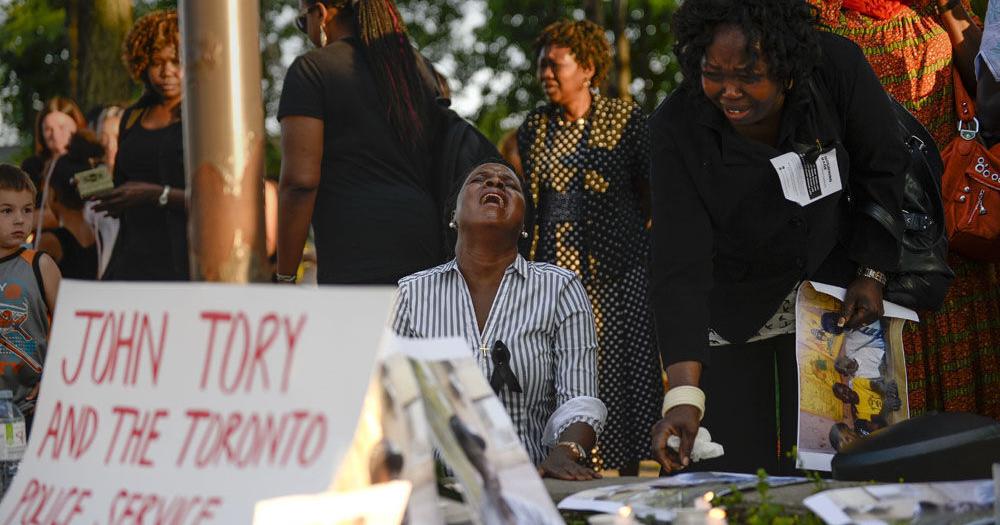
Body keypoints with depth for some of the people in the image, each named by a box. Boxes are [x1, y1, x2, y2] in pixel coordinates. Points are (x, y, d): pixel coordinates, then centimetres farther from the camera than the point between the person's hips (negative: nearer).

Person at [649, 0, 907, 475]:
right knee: (736, 475, -4)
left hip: (829, 282, 1)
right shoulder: (676, 128, -24)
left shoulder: (837, 67, -21)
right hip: (732, 305, -1)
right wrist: (683, 396, -39)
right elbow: (680, 266, -30)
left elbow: (882, 171, -3)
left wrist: (872, 274, -6)